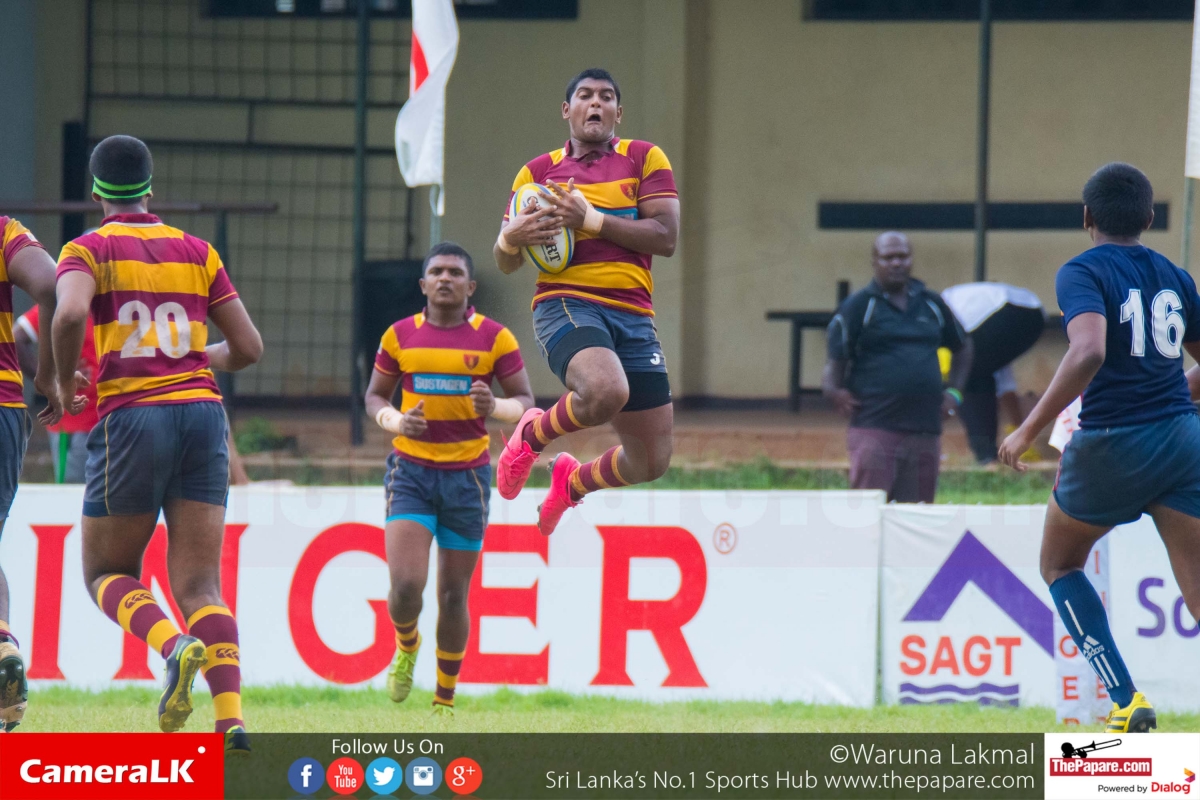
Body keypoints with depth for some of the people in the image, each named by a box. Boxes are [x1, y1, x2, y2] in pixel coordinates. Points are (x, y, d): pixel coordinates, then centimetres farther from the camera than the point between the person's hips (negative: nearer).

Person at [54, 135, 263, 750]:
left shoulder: (88, 249, 3)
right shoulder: (196, 251, 15)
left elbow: (70, 312, -19)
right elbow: (248, 347, 14)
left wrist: (65, 381, -2)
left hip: (131, 416, -3)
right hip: (201, 412, 3)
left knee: (107, 572, 12)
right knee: (199, 584, 0)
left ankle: (174, 647, -19)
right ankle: (231, 719, -20)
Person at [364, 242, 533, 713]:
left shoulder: (495, 338, -2)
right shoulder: (400, 336, 2)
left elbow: (526, 403, 1)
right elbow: (375, 397, 12)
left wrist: (495, 408, -21)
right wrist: (397, 421, -10)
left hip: (467, 475, 0)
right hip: (411, 471, 0)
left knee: (453, 595, 5)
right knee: (406, 585, -15)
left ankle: (445, 700, 22)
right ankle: (406, 645, 21)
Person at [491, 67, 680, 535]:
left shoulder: (644, 159, 9)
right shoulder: (538, 172, 12)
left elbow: (665, 237, -4)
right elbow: (506, 263, 14)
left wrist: (590, 218, -13)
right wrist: (512, 238, -11)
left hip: (633, 315, 3)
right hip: (566, 304, -2)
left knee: (652, 461, 4)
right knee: (606, 392, -37)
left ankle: (571, 482, 37)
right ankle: (531, 435, -4)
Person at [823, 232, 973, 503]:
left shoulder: (932, 304, 15)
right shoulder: (858, 306, 2)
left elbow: (962, 346, 30)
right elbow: (835, 361, -2)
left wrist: (955, 392, 18)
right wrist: (834, 391, -22)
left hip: (925, 430, 5)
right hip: (875, 427, -5)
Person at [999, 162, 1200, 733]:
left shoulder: (1082, 273, -8)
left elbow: (1089, 352, -26)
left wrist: (1028, 431, -21)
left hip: (1111, 444, -4)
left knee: (1059, 566, 21)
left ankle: (1126, 701, 6)